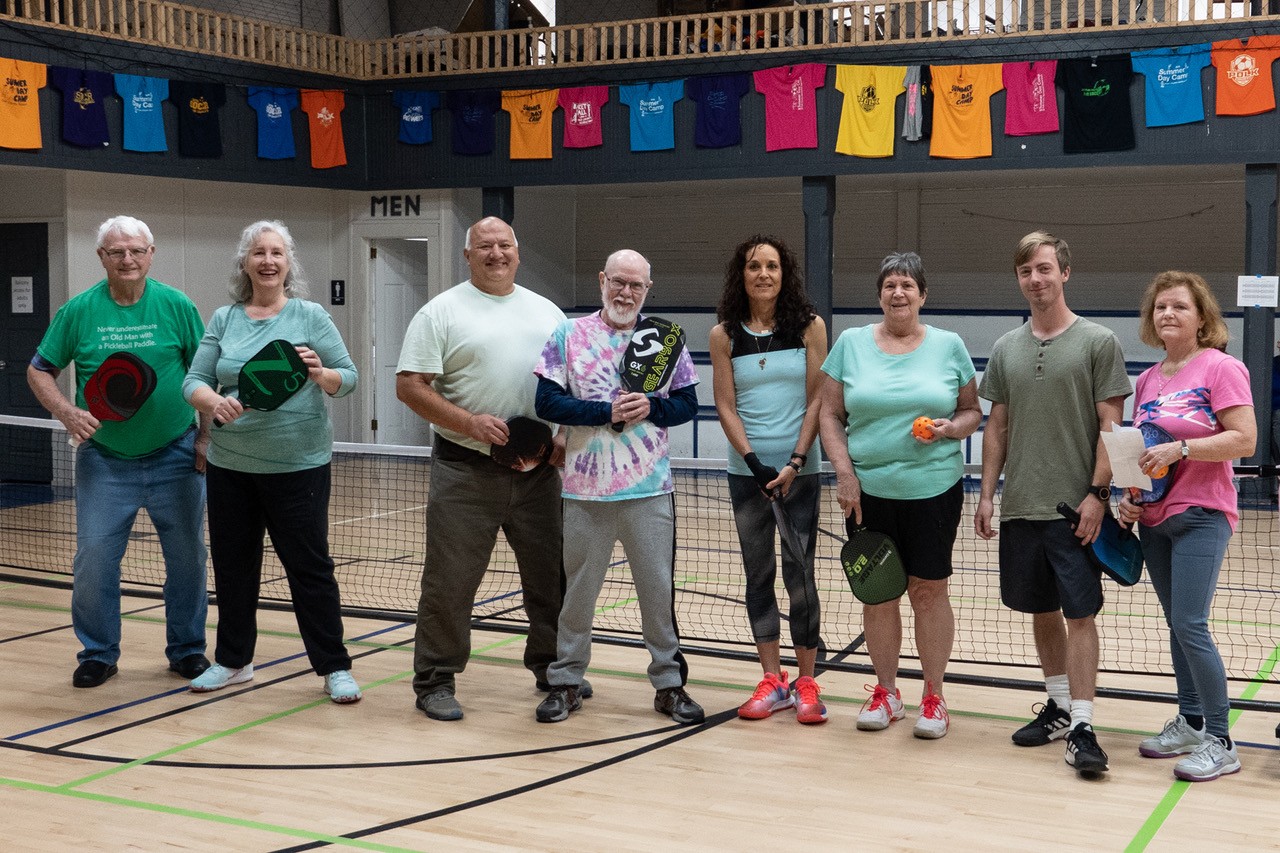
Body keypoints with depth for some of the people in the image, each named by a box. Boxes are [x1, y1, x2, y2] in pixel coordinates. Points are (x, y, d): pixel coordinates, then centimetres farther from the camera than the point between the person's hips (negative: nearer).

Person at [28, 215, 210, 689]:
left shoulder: (177, 306, -3)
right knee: (93, 558, 0)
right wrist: (67, 412, -13)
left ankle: (187, 649, 23)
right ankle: (98, 654, 17)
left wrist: (205, 437, -4)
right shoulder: (78, 311, -2)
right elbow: (39, 371, 5)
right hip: (103, 460, 0)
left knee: (187, 557, 6)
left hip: (175, 457, 0)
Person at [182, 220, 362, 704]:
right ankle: (232, 661, 29)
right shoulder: (223, 320, 7)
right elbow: (194, 381, 4)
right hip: (231, 465, 4)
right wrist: (212, 402, -18)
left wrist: (321, 375, -24)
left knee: (310, 567, -1)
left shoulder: (310, 316, -2)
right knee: (232, 565, 13)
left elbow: (348, 377, -2)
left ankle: (334, 669, 9)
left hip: (298, 467, -3)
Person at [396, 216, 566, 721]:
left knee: (551, 578, 12)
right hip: (465, 471, -4)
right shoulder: (442, 311, -1)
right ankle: (435, 683, 12)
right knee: (449, 582, -1)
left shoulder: (548, 313, 13)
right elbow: (409, 386, -7)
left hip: (539, 471, 4)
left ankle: (552, 671, 28)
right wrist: (468, 423, -17)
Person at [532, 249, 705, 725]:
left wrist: (649, 408, -15)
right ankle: (566, 682, 23)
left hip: (649, 489, 1)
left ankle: (669, 684, 18)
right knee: (576, 590, 10)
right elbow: (548, 403, -7)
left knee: (659, 589, 6)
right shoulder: (569, 336, 0)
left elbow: (687, 404, 4)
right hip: (585, 489, -1)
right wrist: (608, 413, -17)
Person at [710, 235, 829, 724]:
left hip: (799, 468, -2)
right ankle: (772, 681, 14)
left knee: (799, 573, -2)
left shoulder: (809, 326, -1)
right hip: (747, 469, 2)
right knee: (758, 573, 6)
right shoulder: (724, 335, 2)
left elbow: (816, 400, -2)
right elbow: (725, 406, 0)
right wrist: (755, 462, -11)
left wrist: (795, 462, -11)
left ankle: (805, 683, 7)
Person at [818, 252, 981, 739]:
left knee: (929, 591, 3)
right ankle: (886, 693, 22)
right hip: (869, 492, 1)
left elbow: (972, 411, 9)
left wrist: (950, 428, -12)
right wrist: (844, 471, -5)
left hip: (933, 490, -1)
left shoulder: (949, 346, 4)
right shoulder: (851, 344, 4)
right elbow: (830, 414, 5)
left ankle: (934, 697, 16)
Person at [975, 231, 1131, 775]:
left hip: (1075, 509, -5)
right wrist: (987, 494, 8)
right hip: (1020, 507, 5)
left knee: (1079, 614, -5)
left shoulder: (1098, 343, -3)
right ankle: (1059, 706, 26)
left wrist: (1097, 494, -13)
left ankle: (1081, 727, -3)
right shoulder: (1006, 349, 11)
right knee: (1042, 611, 13)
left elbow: (1110, 425, -6)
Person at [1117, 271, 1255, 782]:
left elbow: (1244, 439, -15)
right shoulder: (1148, 380, 12)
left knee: (1190, 625, -10)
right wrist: (1129, 496, 5)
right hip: (1154, 518, 7)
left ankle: (1219, 743, 0)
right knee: (1177, 625, 12)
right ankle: (1190, 723, 24)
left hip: (1201, 515, -7)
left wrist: (1180, 448, -23)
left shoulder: (1221, 367, -8)